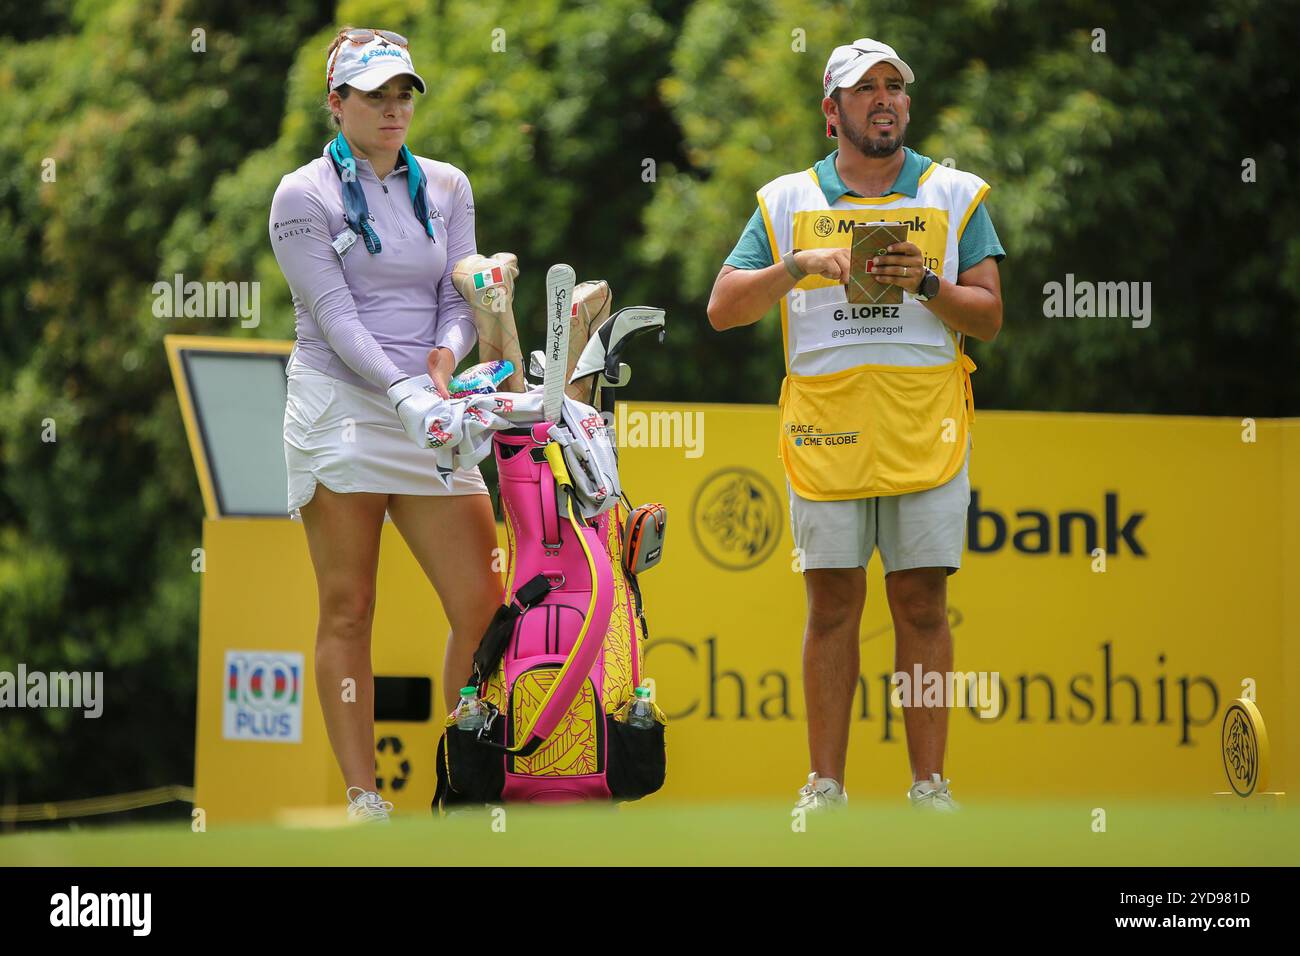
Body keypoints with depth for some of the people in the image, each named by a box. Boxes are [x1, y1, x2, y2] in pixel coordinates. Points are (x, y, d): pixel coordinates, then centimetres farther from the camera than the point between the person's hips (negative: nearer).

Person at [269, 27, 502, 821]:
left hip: (427, 414, 4)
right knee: (348, 610, -2)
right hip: (339, 408, -4)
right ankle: (363, 799, 0)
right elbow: (335, 316, -10)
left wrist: (447, 354, -14)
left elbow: (460, 299, 9)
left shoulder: (446, 187, 13)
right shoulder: (305, 195, -1)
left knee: (485, 605, -5)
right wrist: (405, 392, -21)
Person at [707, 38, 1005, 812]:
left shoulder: (955, 195, 9)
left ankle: (929, 784, 3)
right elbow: (723, 309, 3)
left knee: (922, 604, 0)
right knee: (833, 604, 1)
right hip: (826, 430, 0)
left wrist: (926, 283, -13)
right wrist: (796, 267, -12)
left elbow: (988, 317, 5)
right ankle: (826, 784, 5)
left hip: (928, 430, 0)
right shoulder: (787, 202, 10)